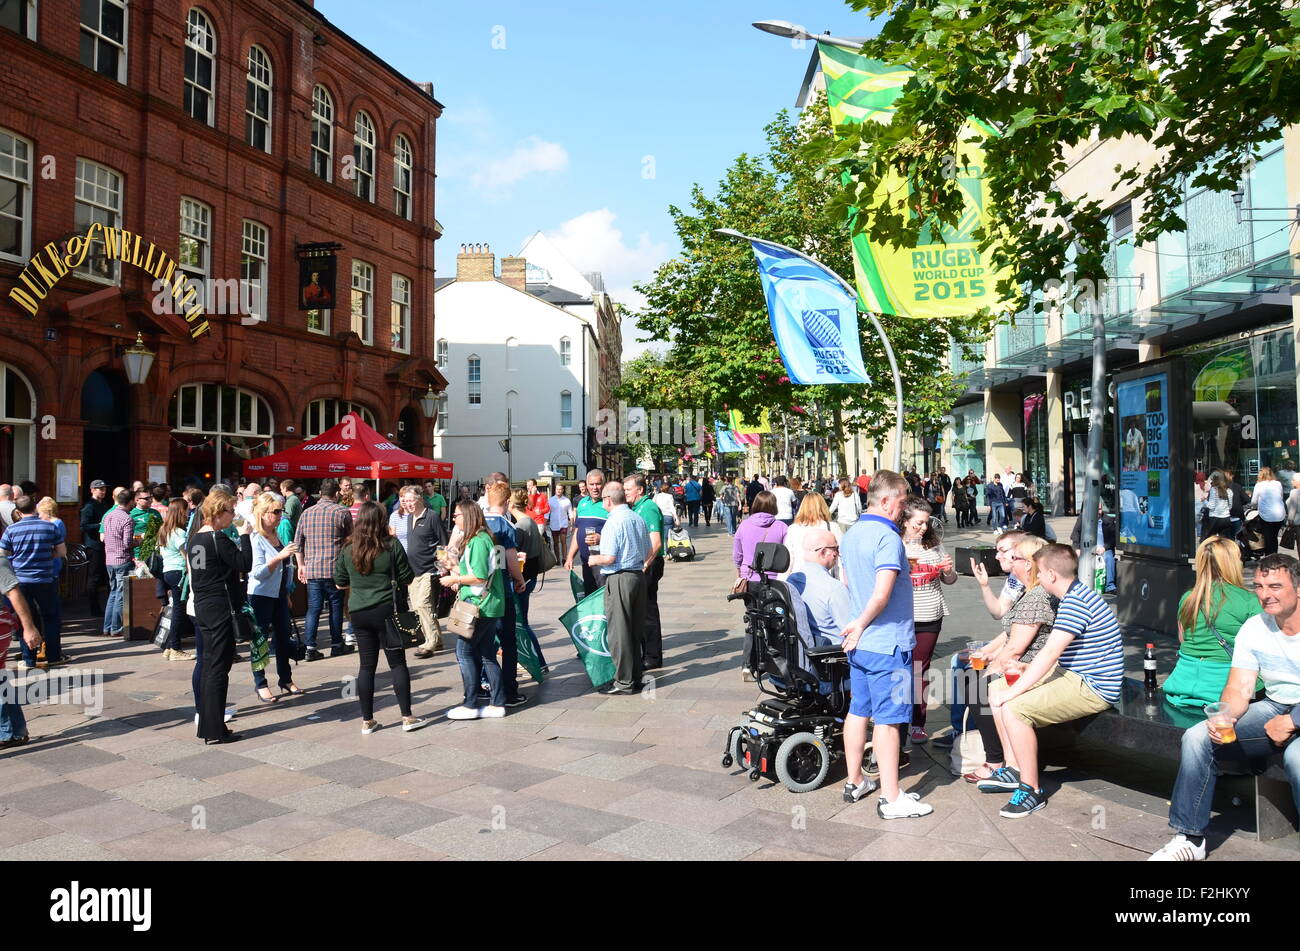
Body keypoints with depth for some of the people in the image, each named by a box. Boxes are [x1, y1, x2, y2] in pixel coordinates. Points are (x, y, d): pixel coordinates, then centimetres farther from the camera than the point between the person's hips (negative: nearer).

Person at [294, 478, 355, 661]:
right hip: (335, 568, -3)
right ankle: (336, 645, 16)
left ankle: (310, 647, 0)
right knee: (336, 606, 8)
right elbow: (350, 540, 1)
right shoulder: (342, 512, -5)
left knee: (313, 608, 5)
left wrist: (301, 565, 21)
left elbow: (298, 542, 12)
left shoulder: (306, 513, 8)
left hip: (312, 569, 4)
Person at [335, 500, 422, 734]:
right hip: (386, 611, -3)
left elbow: (340, 583, 8)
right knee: (397, 662, 5)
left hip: (358, 612, 3)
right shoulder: (391, 545, -9)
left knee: (367, 665, 10)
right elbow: (407, 578, -4)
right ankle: (407, 717, 8)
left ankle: (367, 721, 15)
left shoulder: (347, 549, 0)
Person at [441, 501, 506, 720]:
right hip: (488, 606, 10)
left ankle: (470, 705, 1)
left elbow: (480, 577, -22)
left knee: (464, 651, -3)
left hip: (480, 606, -10)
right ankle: (497, 703, 15)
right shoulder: (477, 539, 16)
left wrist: (455, 579, -11)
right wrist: (456, 568, 19)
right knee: (487, 654, 11)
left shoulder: (478, 541, -16)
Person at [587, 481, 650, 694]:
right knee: (635, 629, 14)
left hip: (619, 580, -8)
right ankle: (635, 677, 23)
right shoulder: (638, 519, 9)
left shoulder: (613, 521, -15)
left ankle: (625, 681, 5)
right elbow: (648, 552, 16)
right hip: (639, 575, 8)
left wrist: (595, 559, 1)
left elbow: (609, 557, -19)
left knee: (619, 631, 0)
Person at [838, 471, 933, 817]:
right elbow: (881, 595, -25)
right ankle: (891, 799, 7)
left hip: (859, 644, 9)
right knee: (888, 718, -1)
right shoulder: (888, 537, -19)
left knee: (858, 710, 16)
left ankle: (855, 782, 28)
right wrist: (862, 624, -11)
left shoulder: (850, 535, 9)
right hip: (888, 644, -8)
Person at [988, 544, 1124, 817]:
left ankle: (1032, 791, -13)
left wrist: (1012, 691, -21)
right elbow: (1055, 655, 18)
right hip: (1073, 676, 11)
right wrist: (1024, 672, 9)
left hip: (1091, 689, -11)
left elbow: (1049, 653, -25)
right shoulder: (1075, 596, 14)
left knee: (1013, 708, -25)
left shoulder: (1076, 602, -21)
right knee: (997, 695, 6)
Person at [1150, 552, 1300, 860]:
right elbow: (1239, 690, 0)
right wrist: (1225, 717, -21)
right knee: (1197, 737, -14)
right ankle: (1189, 838, -5)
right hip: (1275, 707, 5)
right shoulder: (1253, 629, 2)